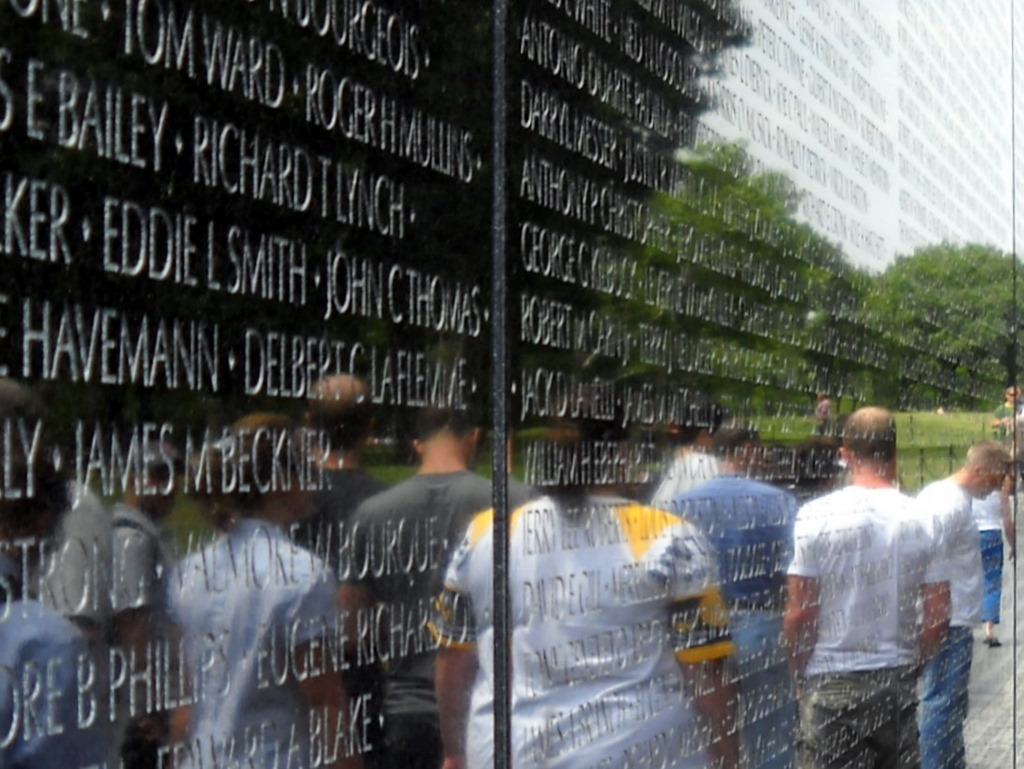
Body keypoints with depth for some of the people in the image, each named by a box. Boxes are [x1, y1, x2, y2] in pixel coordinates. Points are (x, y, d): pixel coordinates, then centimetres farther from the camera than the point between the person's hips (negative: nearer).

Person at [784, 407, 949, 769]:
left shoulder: (817, 516, -9)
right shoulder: (922, 521, -2)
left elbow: (799, 615, -9)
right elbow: (938, 617, 0)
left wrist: (800, 674, 6)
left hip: (832, 684, -3)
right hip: (897, 683, 3)